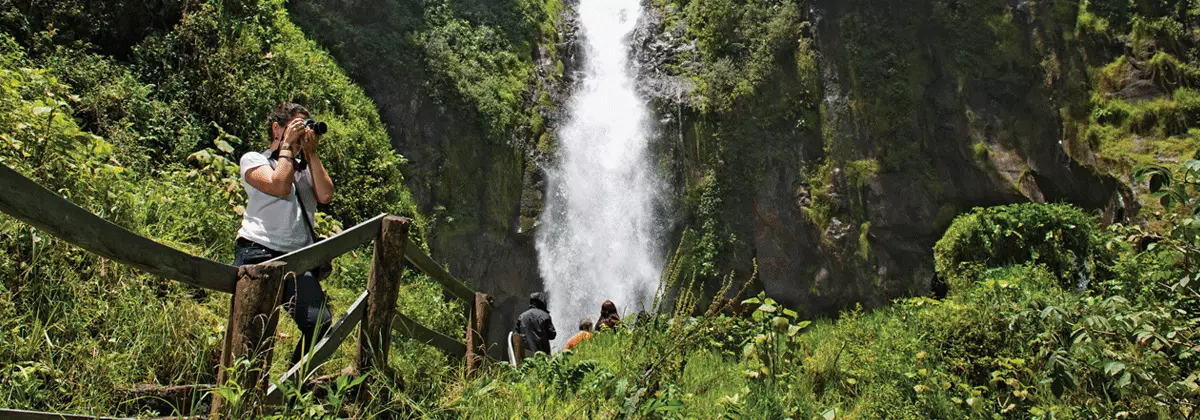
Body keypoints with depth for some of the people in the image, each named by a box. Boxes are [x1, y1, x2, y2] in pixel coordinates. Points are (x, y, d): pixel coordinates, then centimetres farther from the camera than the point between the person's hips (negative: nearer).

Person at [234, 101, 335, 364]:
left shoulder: (305, 169, 26)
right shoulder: (253, 160, 12)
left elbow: (325, 196, 5)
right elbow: (279, 186, -8)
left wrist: (311, 153, 8)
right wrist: (287, 145, 3)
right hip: (259, 253, -4)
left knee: (320, 323, -11)